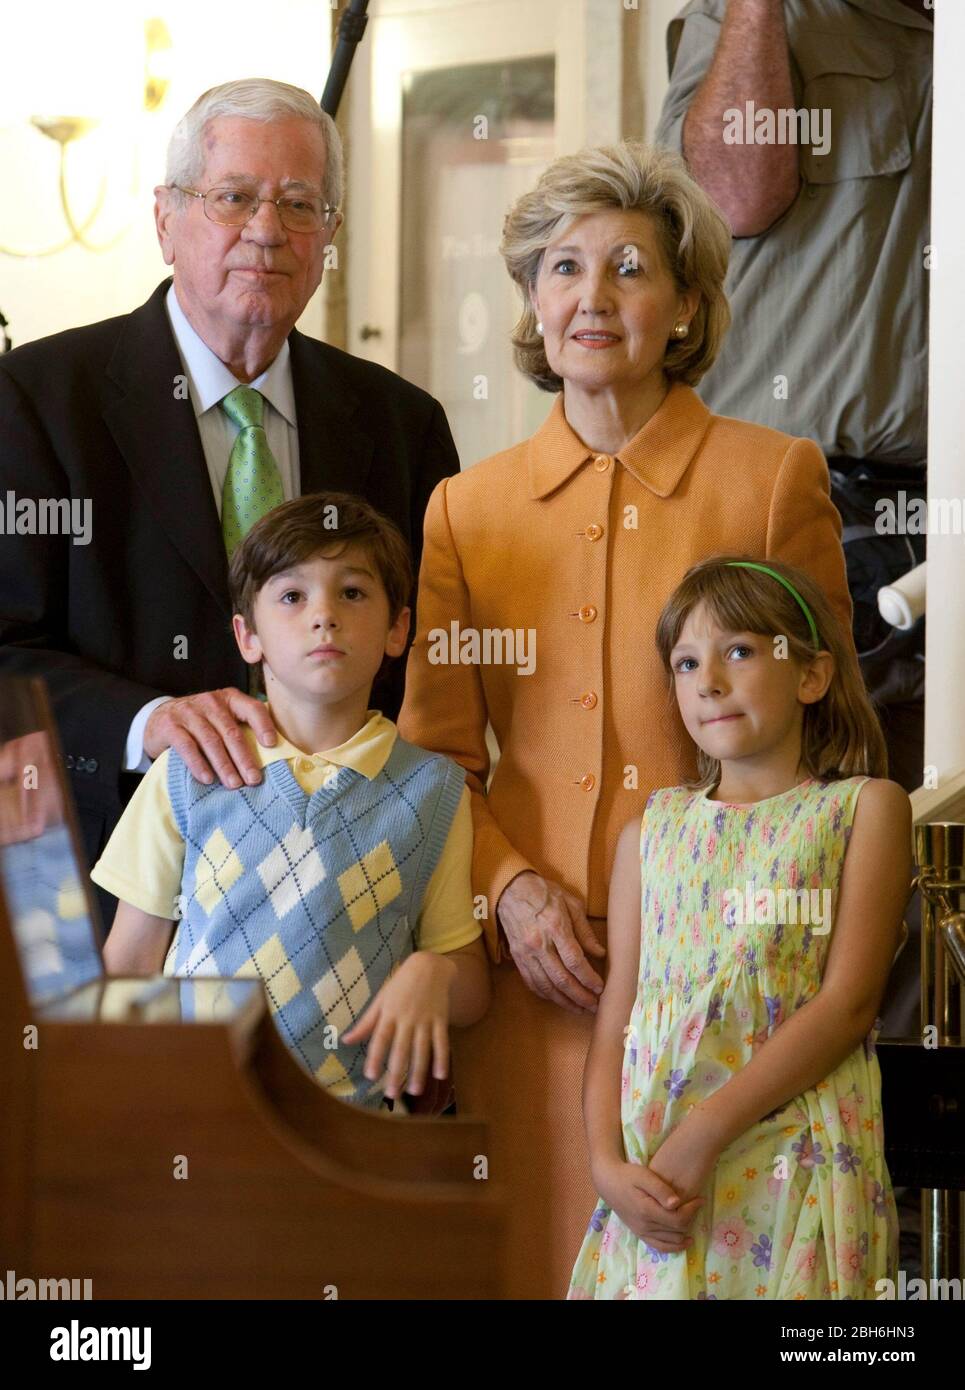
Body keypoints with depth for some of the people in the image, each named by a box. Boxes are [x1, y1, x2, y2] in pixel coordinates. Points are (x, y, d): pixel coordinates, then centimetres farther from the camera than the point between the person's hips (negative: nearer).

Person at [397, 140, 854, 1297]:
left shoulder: (773, 480, 2)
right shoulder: (467, 508, 11)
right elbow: (437, 749, 13)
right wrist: (509, 891, -4)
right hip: (529, 964, 3)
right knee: (533, 1244, 3)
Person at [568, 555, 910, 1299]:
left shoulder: (866, 807, 2)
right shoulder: (652, 828, 13)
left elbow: (850, 1004, -8)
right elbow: (617, 1017, 10)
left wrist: (704, 1133, -15)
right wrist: (608, 1164, -7)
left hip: (795, 1168, -3)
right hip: (654, 1181, 3)